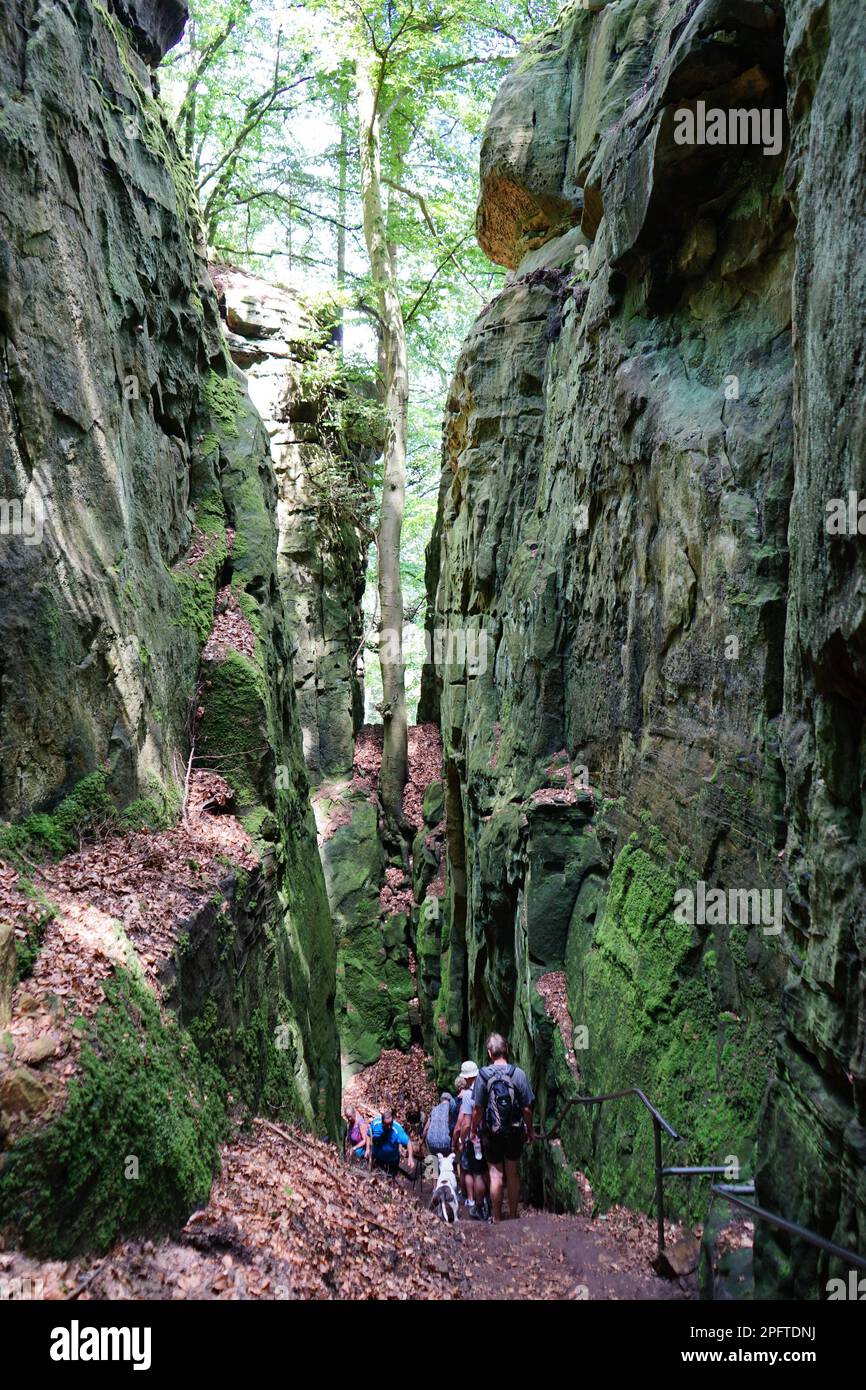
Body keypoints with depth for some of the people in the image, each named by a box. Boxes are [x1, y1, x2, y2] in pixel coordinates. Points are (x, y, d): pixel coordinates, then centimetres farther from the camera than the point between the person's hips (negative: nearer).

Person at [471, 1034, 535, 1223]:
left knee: (496, 1174, 10)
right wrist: (530, 1131, 7)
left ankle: (497, 1218, 18)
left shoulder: (484, 1075, -12)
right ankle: (513, 1216, 25)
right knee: (513, 1174, 16)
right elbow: (527, 1108, -7)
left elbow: (478, 1109, -9)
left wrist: (473, 1130, 6)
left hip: (492, 1133, -1)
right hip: (515, 1132, 1)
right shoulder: (518, 1073, -11)